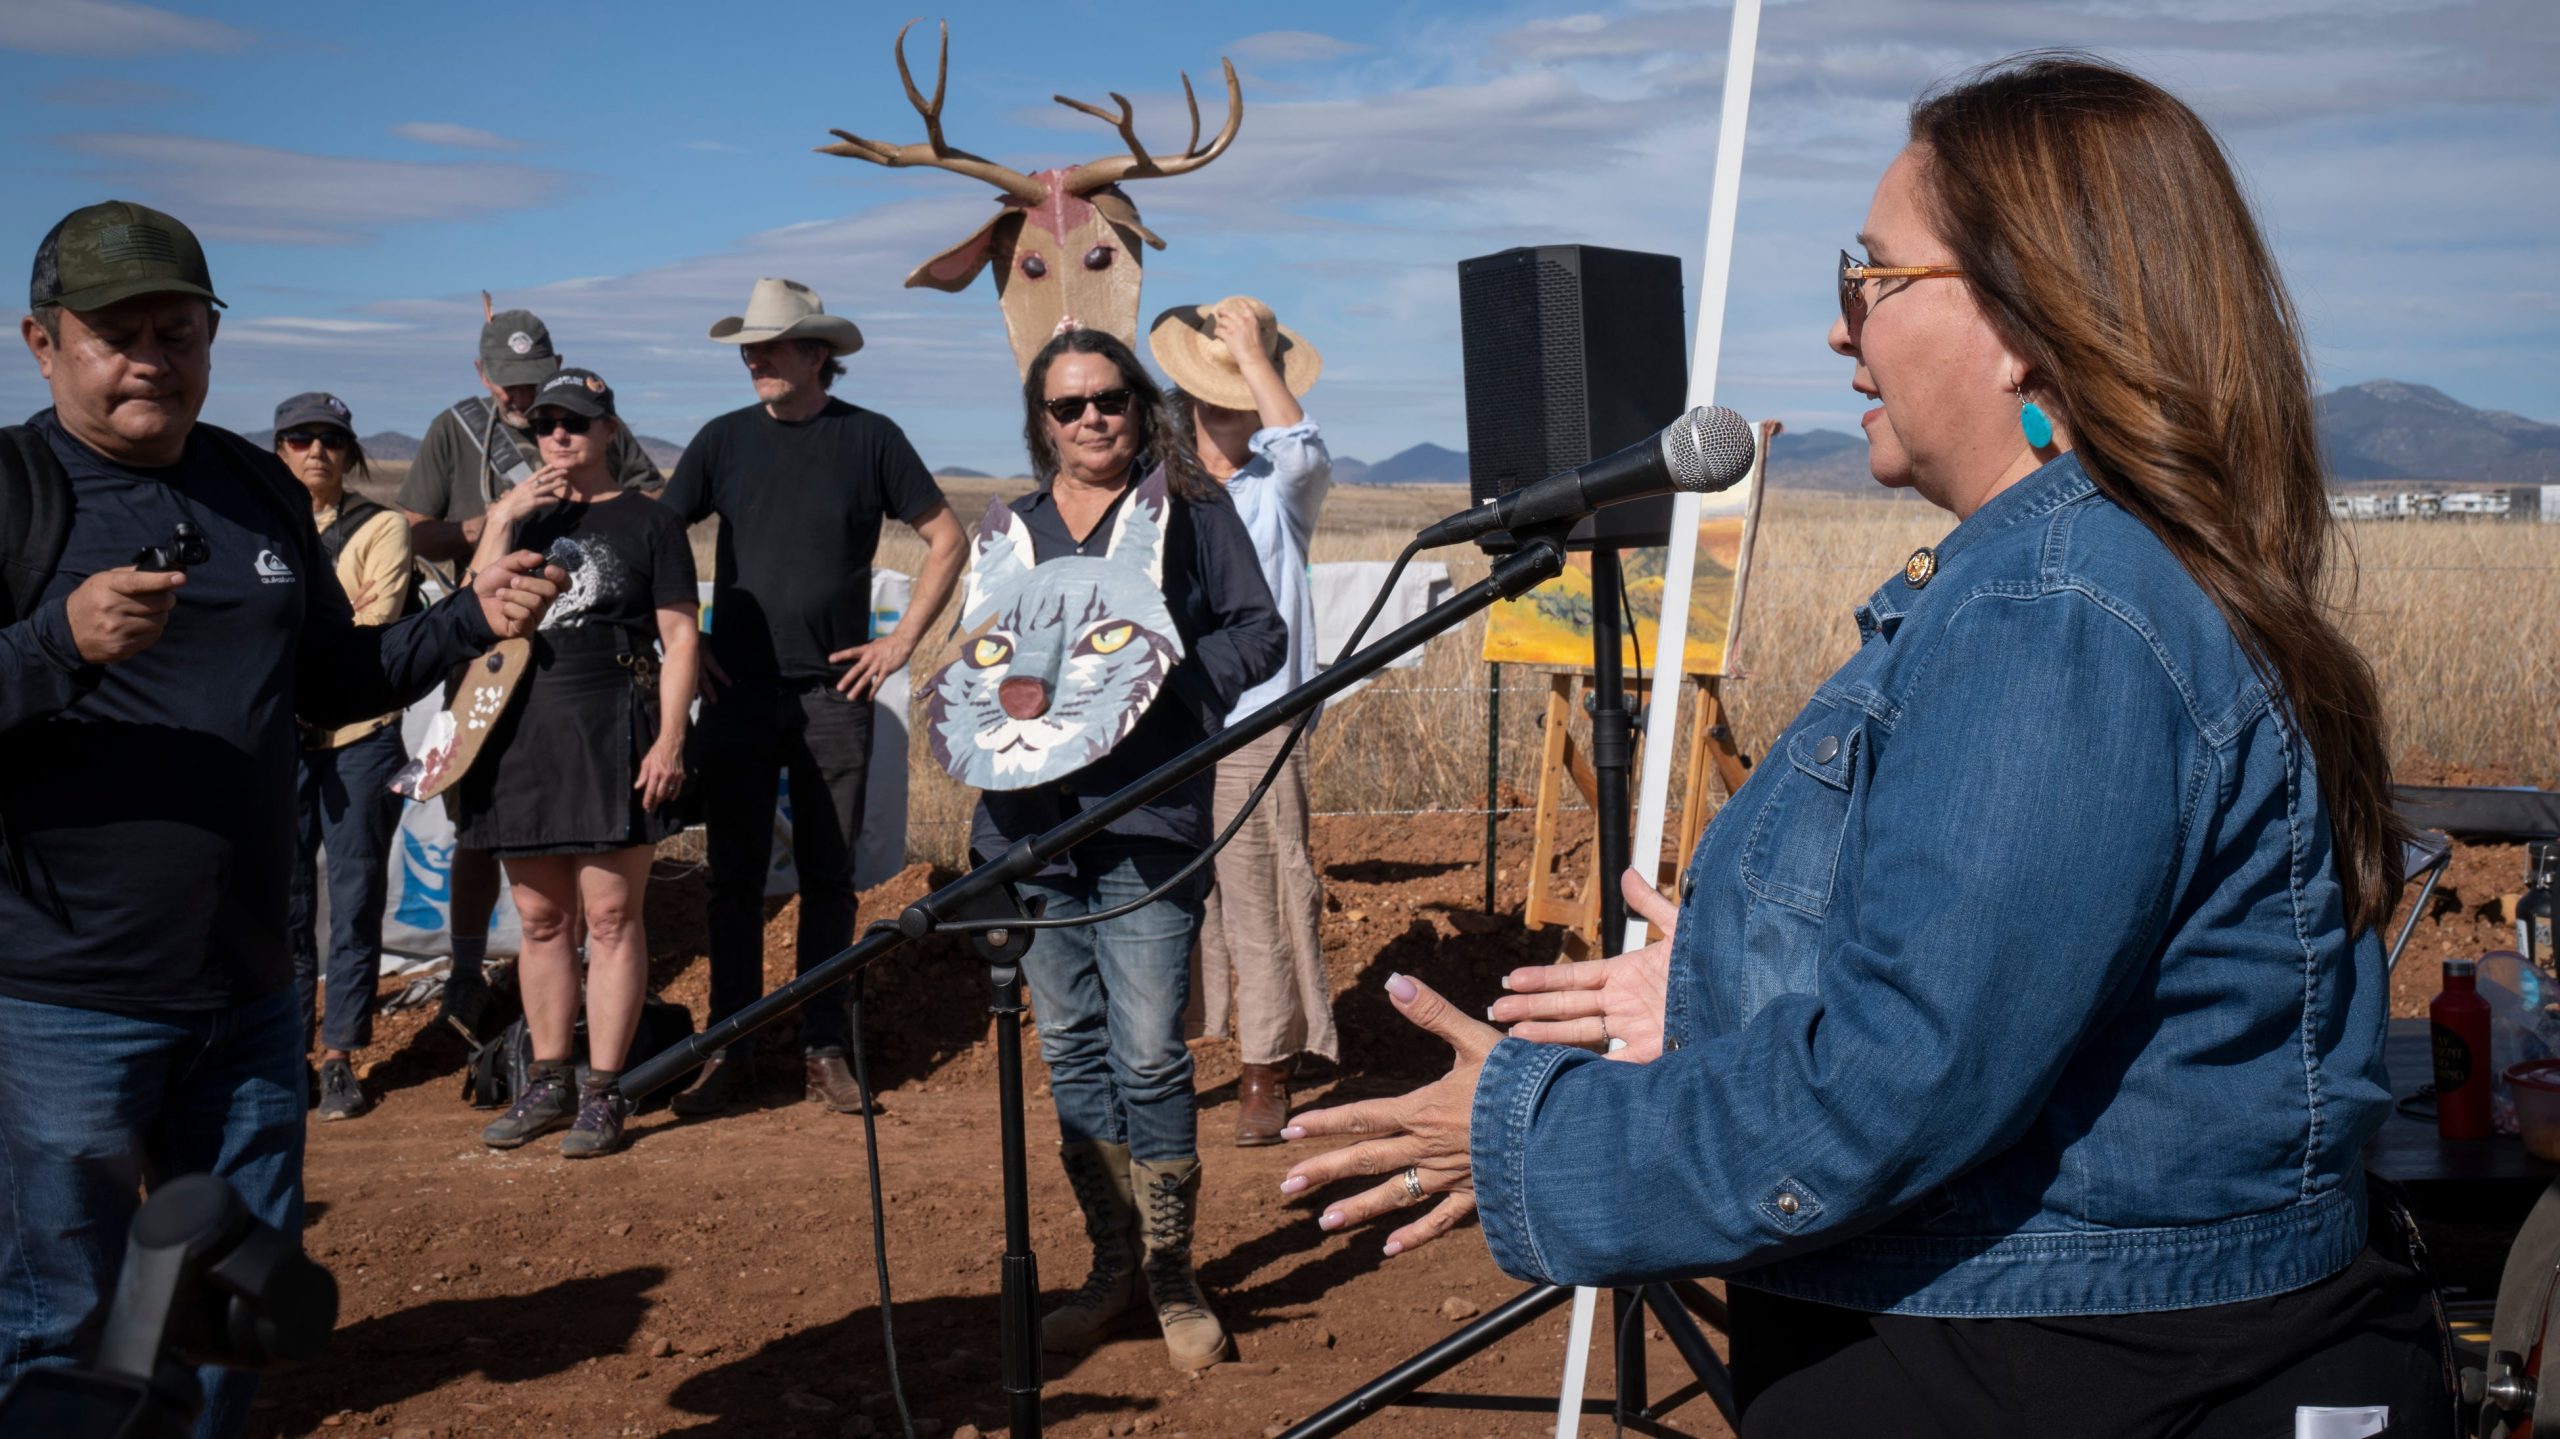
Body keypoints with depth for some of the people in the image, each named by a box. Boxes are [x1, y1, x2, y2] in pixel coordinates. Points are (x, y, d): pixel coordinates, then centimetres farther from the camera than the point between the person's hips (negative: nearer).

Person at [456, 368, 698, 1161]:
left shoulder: (648, 521, 4)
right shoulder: (521, 518, 17)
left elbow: (679, 635, -1)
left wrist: (669, 740, -11)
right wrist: (500, 521, -6)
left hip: (612, 736, -5)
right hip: (525, 735, 5)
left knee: (611, 916, -4)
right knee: (540, 919, 10)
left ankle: (602, 1091, 2)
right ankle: (547, 1082, 18)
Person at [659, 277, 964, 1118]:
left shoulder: (869, 438, 0)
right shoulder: (725, 440, 6)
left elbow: (946, 541, 4)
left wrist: (901, 641, -1)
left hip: (834, 694, -1)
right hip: (738, 694, 1)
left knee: (829, 876, 4)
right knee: (735, 876, 3)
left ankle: (825, 1049, 11)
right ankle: (729, 1050, 10)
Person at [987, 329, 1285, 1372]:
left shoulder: (1192, 507, 6)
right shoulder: (1014, 528, 17)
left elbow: (1259, 634, 3)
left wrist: (1161, 670, -13)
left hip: (1146, 812, -4)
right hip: (1032, 814, 5)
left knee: (1147, 1053, -8)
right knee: (1071, 1049, 9)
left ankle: (1172, 1276, 7)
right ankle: (1111, 1267, 20)